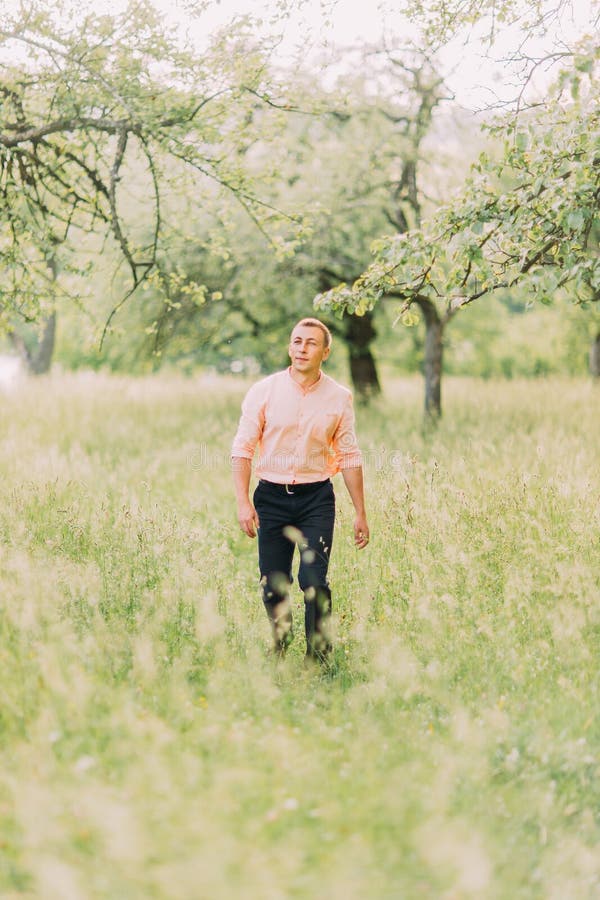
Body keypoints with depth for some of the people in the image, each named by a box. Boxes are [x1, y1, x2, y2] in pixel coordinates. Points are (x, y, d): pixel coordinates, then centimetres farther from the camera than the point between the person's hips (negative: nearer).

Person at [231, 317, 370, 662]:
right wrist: (243, 502, -8)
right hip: (272, 497, 1)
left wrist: (360, 513, 7)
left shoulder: (339, 397, 3)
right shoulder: (264, 391, 0)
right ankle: (281, 649, 24)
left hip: (316, 498, -1)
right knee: (273, 585, 4)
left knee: (314, 581, -12)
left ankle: (319, 658, -1)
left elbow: (350, 457, 8)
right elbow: (242, 448, 1)